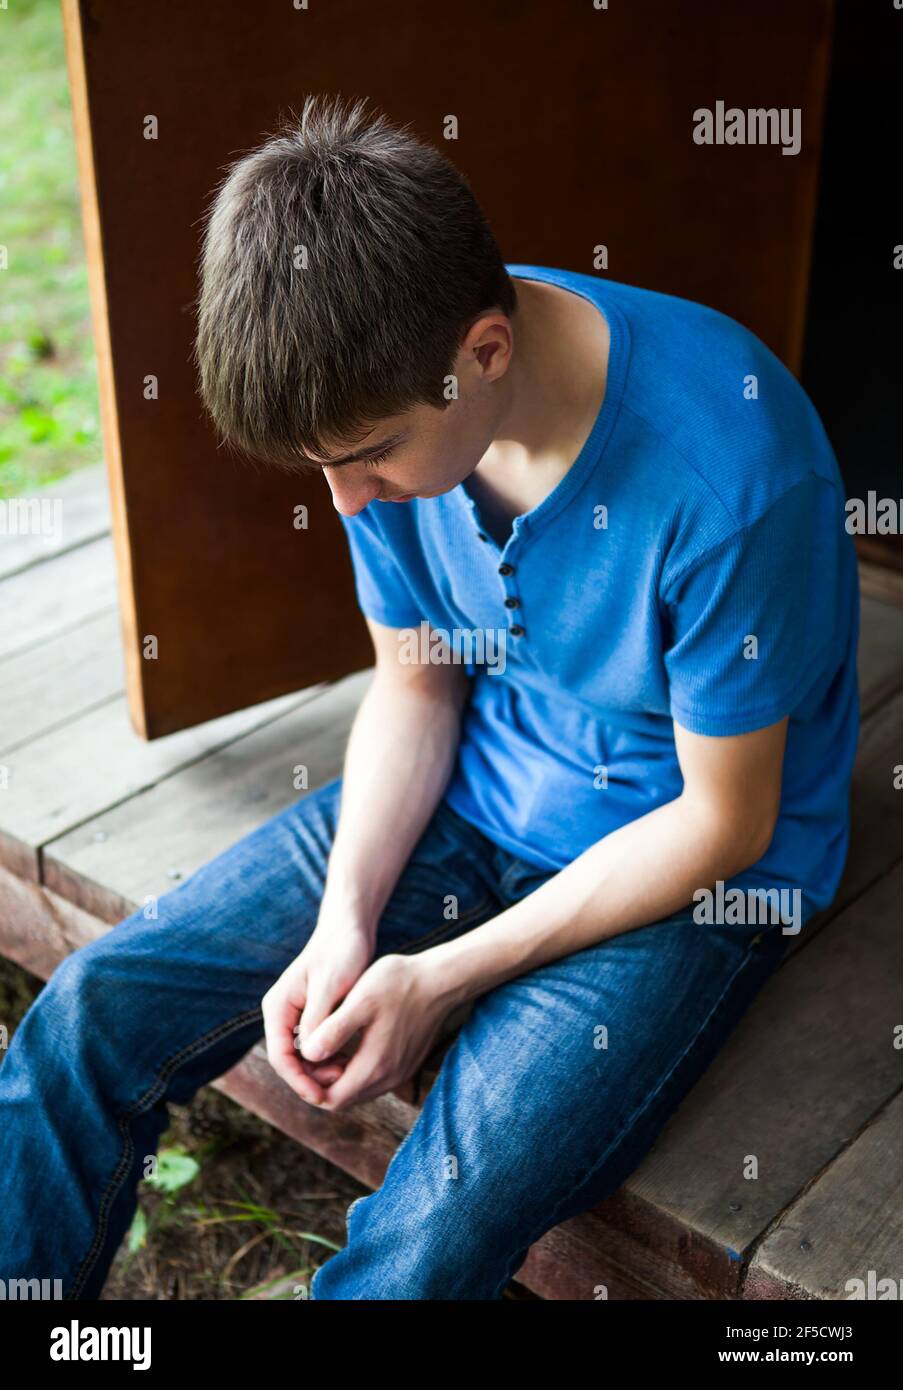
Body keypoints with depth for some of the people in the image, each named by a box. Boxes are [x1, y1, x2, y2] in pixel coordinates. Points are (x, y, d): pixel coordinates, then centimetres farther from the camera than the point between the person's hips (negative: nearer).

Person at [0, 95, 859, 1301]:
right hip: (470, 797, 6)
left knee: (429, 1239, -26)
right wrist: (346, 921, -12)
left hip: (685, 874, -5)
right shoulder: (385, 399, -11)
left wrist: (444, 978, -19)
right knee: (97, 1013, -5)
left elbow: (724, 822, -19)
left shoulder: (729, 467, -30)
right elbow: (416, 683, 2)